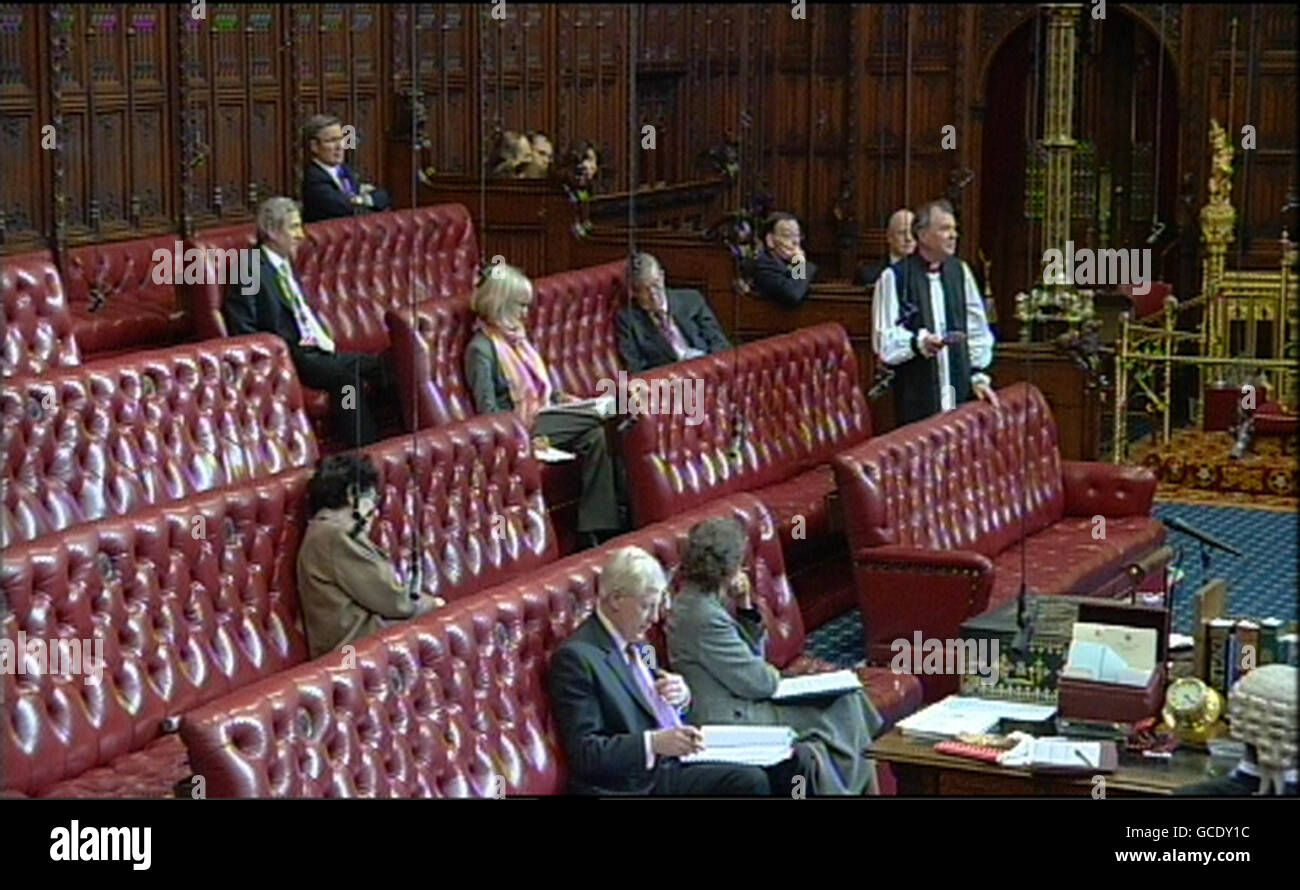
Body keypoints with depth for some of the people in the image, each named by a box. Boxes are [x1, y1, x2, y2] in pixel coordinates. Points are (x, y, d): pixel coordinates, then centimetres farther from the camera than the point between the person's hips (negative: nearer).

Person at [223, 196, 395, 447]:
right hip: (291, 356, -9)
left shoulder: (287, 264, 19)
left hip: (317, 349, 9)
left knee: (381, 365, -9)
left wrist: (327, 340, 8)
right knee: (346, 376, -31)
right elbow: (242, 332, -13)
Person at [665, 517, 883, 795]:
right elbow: (758, 682, -20)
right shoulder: (703, 616, -23)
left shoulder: (702, 603, 9)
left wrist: (746, 609, 3)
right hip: (734, 721, -10)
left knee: (847, 701, 7)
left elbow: (754, 651, 18)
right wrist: (775, 675, 3)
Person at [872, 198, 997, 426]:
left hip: (960, 394, 4)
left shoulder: (960, 272, 10)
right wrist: (918, 342, -21)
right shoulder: (894, 277, -6)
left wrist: (978, 376, 9)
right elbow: (884, 340, -7)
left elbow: (977, 329, 14)